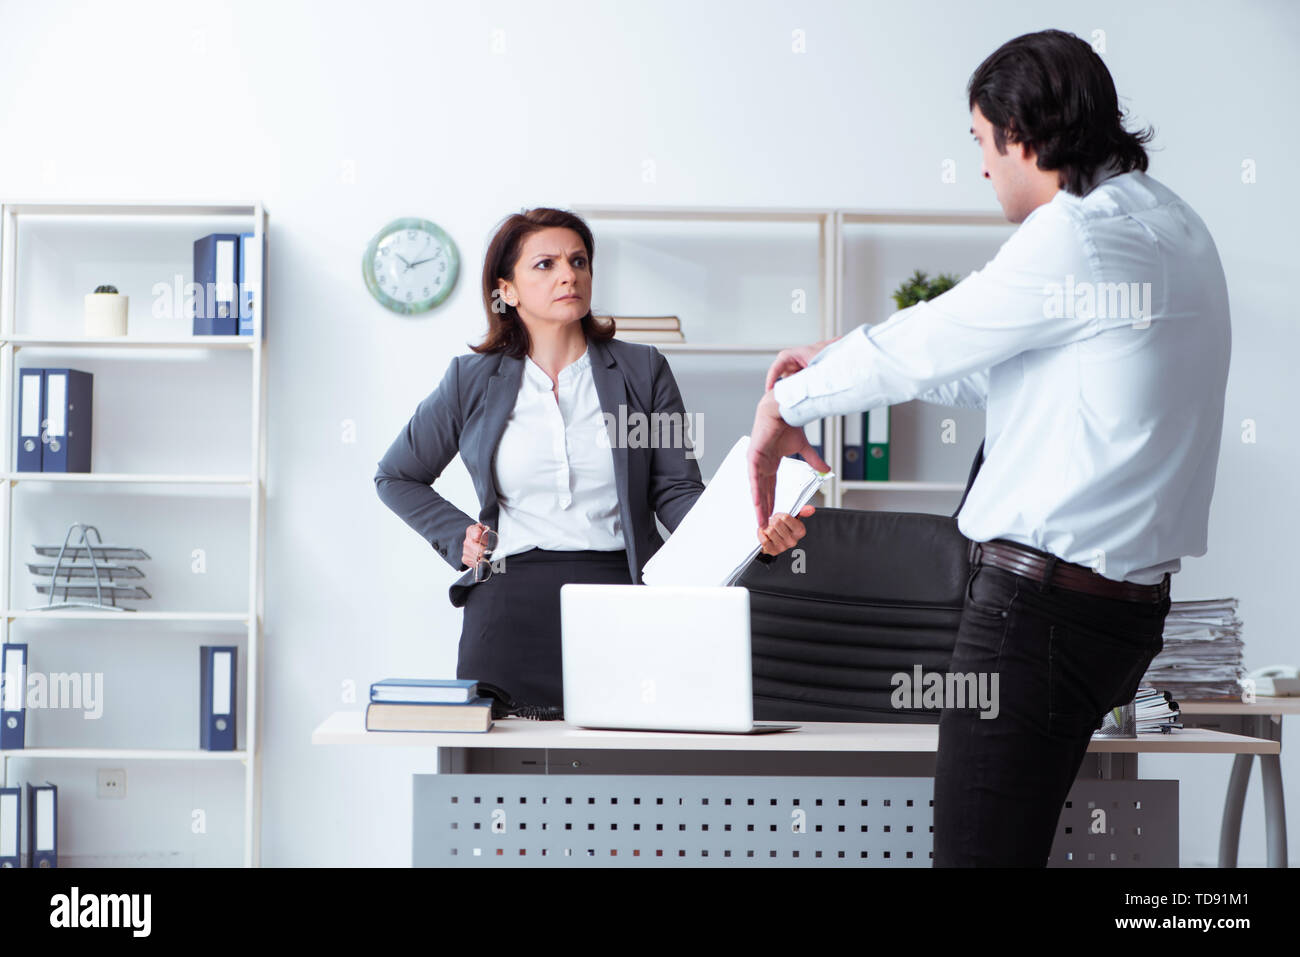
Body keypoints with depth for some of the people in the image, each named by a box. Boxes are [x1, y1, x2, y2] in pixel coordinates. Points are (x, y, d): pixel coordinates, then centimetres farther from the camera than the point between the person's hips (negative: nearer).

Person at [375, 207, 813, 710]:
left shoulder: (643, 370, 8)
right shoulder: (473, 380, 8)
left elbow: (676, 490, 3)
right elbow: (396, 476, 21)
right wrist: (459, 538, 7)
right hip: (512, 606, 0)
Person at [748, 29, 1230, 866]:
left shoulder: (1078, 234, -16)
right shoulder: (1167, 224, 15)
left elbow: (926, 345, -7)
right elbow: (987, 358, 22)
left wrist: (789, 405, 10)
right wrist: (833, 361, 26)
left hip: (1045, 598, -10)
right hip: (1131, 598, 10)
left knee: (977, 849, -6)